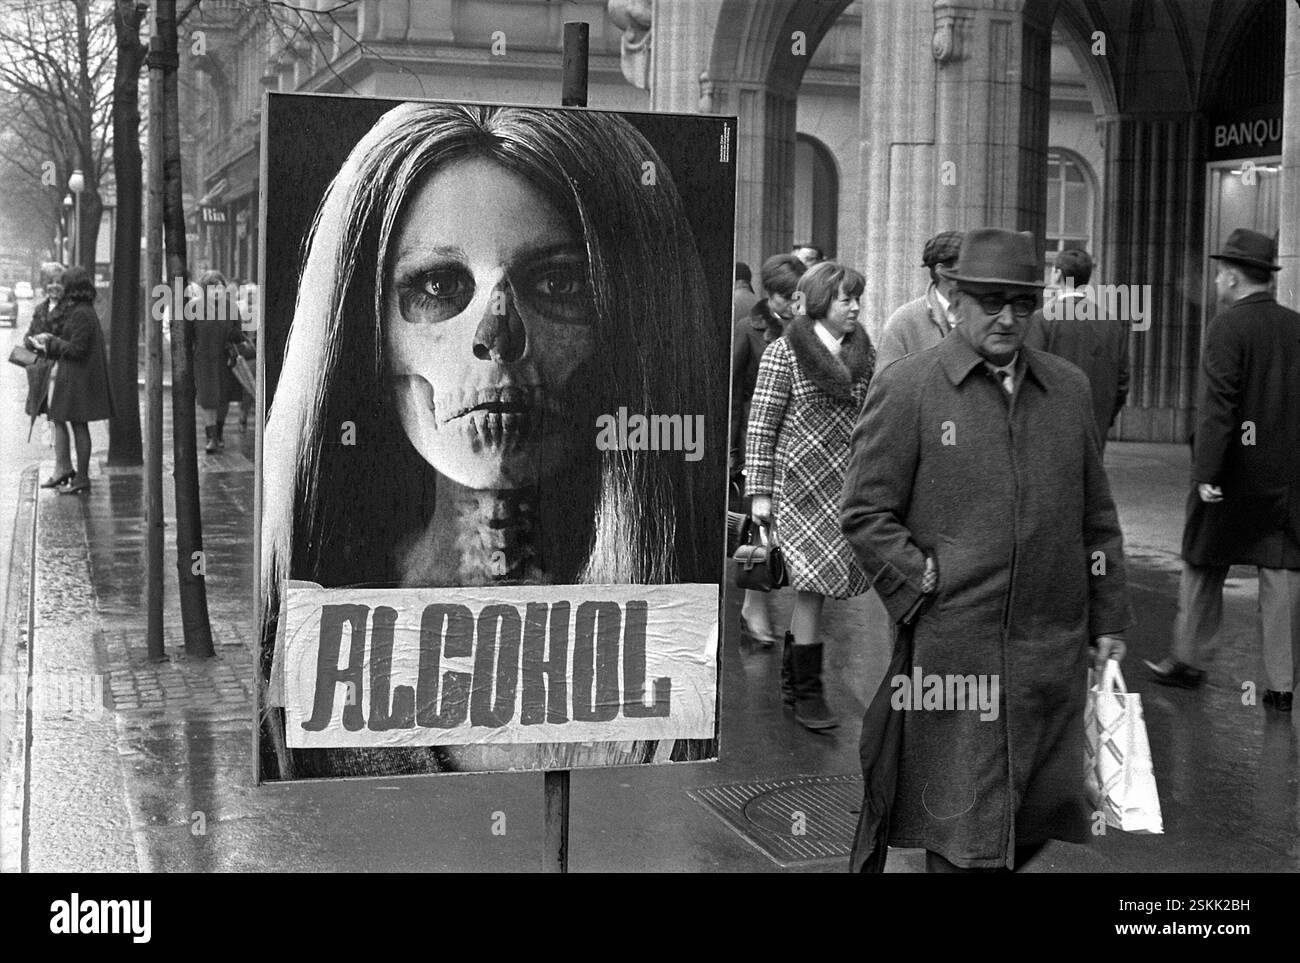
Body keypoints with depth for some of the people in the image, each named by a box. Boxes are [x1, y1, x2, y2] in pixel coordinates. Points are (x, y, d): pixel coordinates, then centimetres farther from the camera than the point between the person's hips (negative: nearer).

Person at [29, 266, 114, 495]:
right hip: (77, 376, 9)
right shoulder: (86, 310, 13)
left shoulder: (80, 314, -17)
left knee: (79, 425, -6)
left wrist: (51, 342, -8)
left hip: (78, 377, -9)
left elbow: (77, 348, -19)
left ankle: (82, 478, -3)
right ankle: (81, 475, 18)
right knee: (79, 426, 12)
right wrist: (51, 343, 11)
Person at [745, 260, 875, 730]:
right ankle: (807, 691, 3)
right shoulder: (785, 352, -6)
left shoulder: (864, 351, 8)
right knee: (813, 583, -6)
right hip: (802, 480, -5)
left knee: (816, 585, 9)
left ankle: (791, 674, 26)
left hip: (848, 486, 5)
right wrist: (759, 491, -8)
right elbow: (760, 426, -5)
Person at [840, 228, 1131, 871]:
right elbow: (864, 514, -4)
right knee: (964, 837, 0)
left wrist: (1108, 621, 12)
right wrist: (927, 590, -11)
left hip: (1054, 649, 5)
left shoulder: (1069, 388, 12)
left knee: (1041, 817, 13)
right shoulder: (905, 388, -3)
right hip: (951, 649, -5)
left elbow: (1096, 517, 16)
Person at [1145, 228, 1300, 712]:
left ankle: (1189, 660, 25)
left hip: (1235, 472, -4)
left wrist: (1206, 472, -18)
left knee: (1203, 567, 13)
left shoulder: (1228, 327, -11)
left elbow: (1218, 405, -17)